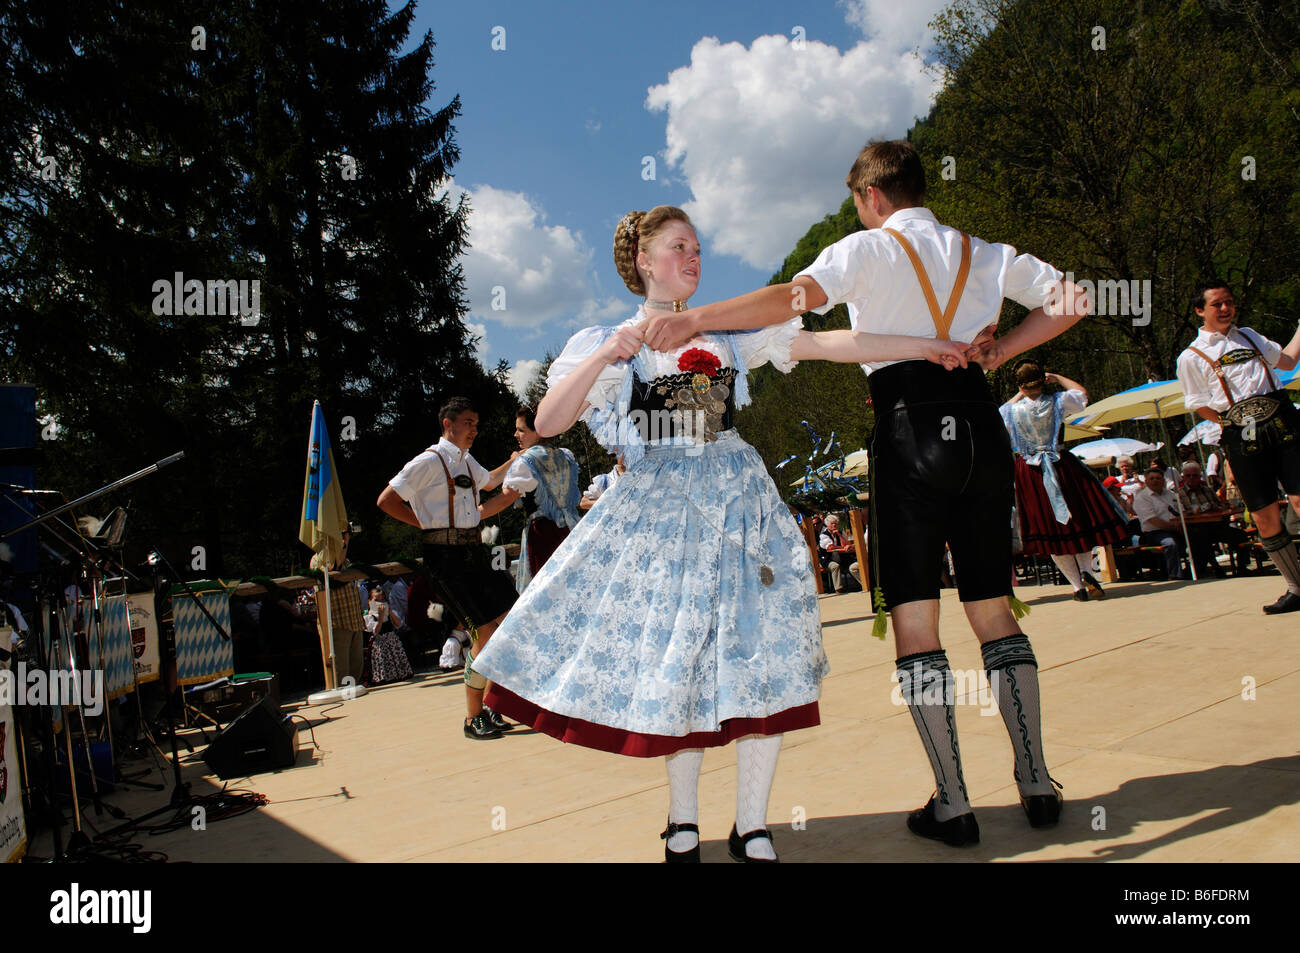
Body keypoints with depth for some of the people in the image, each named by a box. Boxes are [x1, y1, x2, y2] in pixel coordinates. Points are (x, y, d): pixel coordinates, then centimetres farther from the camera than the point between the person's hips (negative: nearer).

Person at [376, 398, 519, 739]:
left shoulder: (468, 462, 18)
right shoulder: (430, 461, -6)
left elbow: (490, 480, 42)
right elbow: (386, 500, -7)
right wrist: (425, 523, -5)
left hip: (474, 550, 8)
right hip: (446, 556, -8)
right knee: (485, 634, -12)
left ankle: (491, 705, 18)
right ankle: (473, 718, 1)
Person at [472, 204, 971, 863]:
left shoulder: (729, 331, 11)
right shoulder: (612, 345, 4)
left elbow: (828, 344, 5)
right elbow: (547, 423, -7)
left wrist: (925, 347, 0)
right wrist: (607, 355, -18)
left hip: (738, 500, 2)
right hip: (656, 509, -2)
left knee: (761, 659, -2)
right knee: (674, 657, 0)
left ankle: (751, 830, 13)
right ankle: (682, 820, 22)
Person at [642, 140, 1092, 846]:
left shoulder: (868, 249, 3)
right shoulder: (984, 253, 19)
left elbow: (799, 295, -16)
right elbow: (1070, 301, 15)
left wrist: (692, 319, -22)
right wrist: (999, 351, 12)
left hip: (909, 429, -5)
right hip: (980, 425, 5)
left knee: (913, 615, 0)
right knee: (992, 607, 13)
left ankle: (951, 803, 1)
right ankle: (1036, 782, 16)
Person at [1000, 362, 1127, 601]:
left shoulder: (1011, 411, -8)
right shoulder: (1058, 402, -7)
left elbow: (1003, 411, 18)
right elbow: (1082, 392, 15)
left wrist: (1020, 395, 16)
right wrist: (1057, 378, 21)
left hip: (1029, 472, 0)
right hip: (1063, 466, 0)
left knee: (1051, 529, 6)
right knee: (1081, 520, 15)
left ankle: (1078, 586, 7)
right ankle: (1086, 571, -4)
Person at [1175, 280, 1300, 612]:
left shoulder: (1248, 336, 21)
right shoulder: (1191, 358, 5)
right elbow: (1204, 409, 4)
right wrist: (1239, 425, -1)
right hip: (1242, 439, -3)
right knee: (1265, 517, -1)